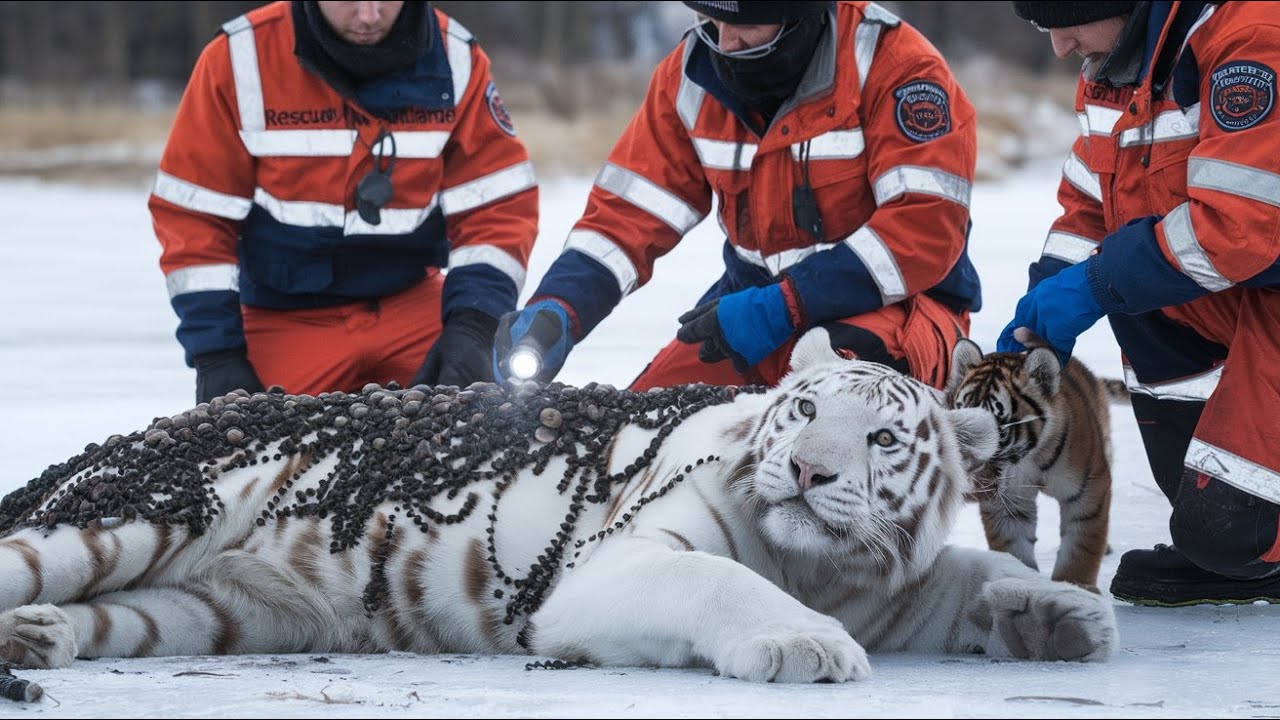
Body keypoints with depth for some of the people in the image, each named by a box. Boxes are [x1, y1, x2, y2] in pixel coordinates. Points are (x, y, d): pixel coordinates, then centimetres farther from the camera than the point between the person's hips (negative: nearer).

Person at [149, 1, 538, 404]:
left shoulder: (454, 60, -7)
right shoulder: (240, 59, -11)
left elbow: (498, 206, -5)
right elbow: (193, 213, -6)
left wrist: (472, 327, -21)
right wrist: (215, 354, -11)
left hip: (412, 305, 1)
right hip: (286, 322, -1)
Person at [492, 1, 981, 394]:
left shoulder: (892, 65, -17)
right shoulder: (691, 74, -1)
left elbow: (927, 228, -23)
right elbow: (630, 211, 3)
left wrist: (782, 310, -27)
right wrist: (555, 310, -16)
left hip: (895, 299, -5)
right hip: (757, 300, 6)